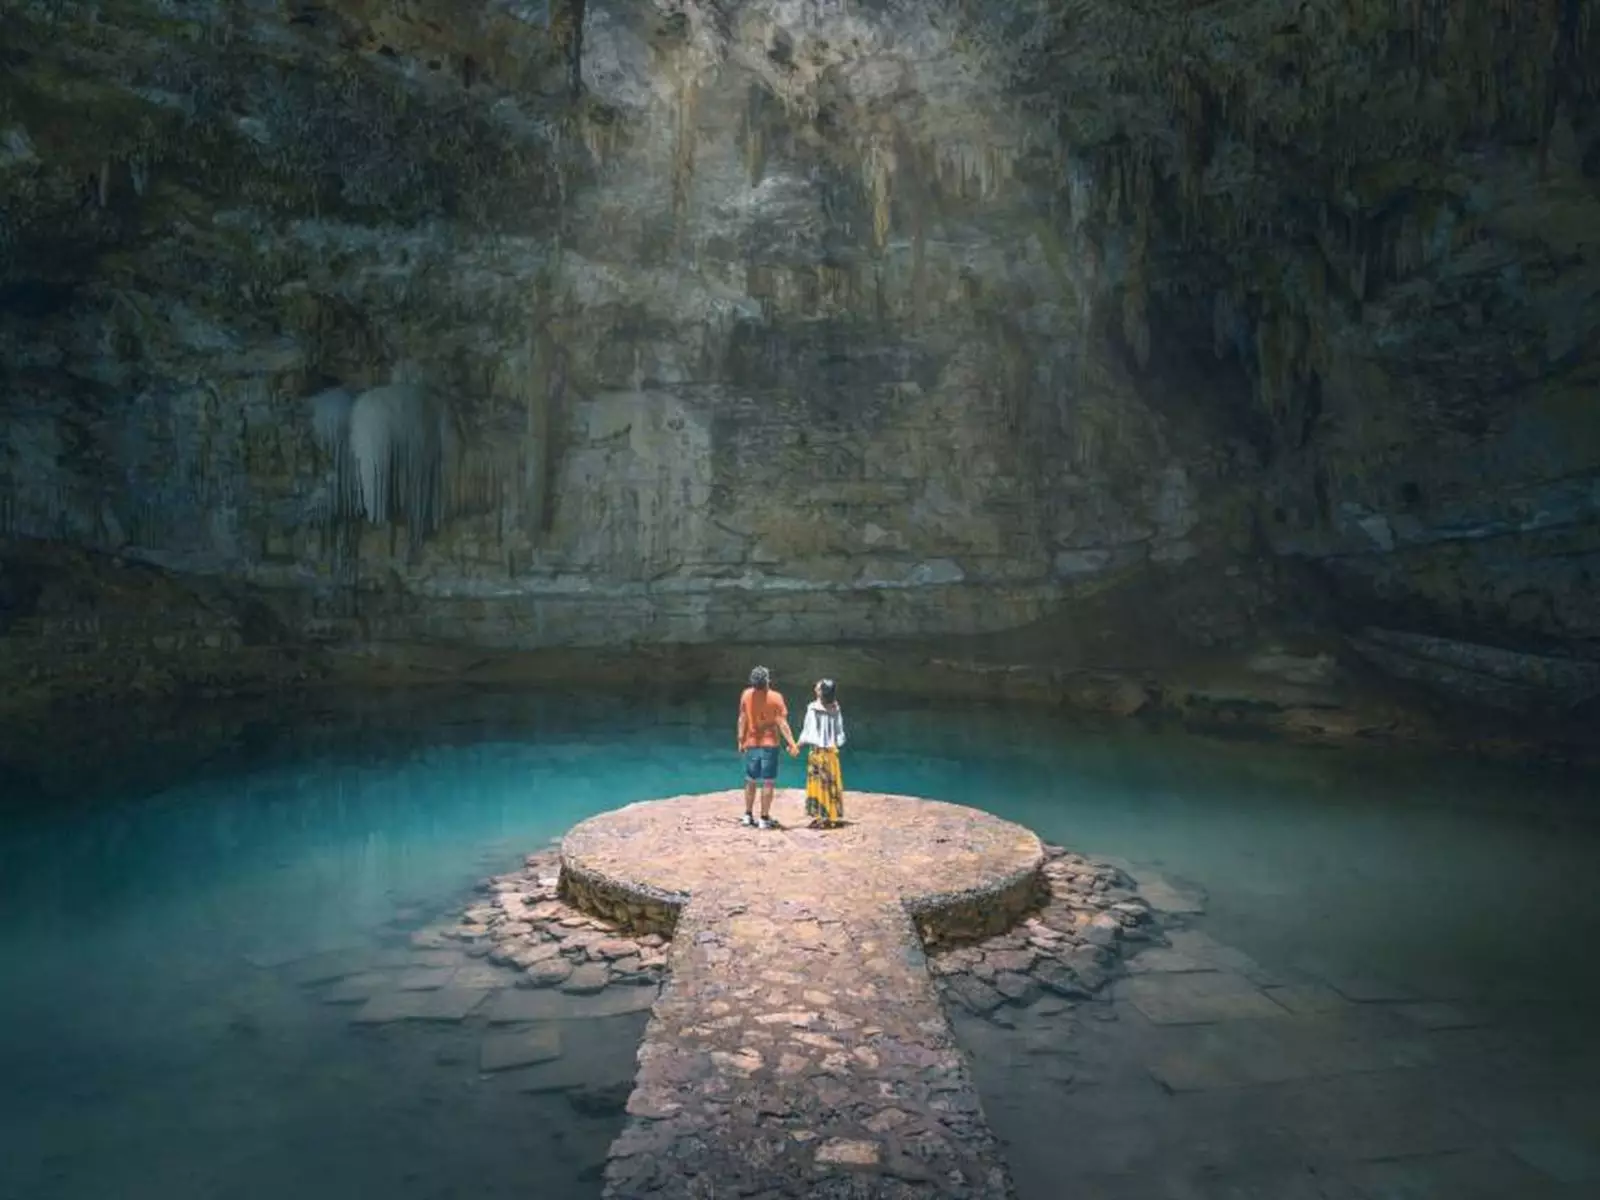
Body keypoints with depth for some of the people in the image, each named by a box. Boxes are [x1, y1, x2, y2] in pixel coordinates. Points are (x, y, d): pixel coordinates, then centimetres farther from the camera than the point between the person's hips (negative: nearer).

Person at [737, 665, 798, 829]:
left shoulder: (746, 695, -3)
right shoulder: (775, 697, -12)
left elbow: (742, 720, 1)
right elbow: (782, 723, -14)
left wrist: (741, 741, 11)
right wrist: (791, 744, -12)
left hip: (751, 744, 3)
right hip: (769, 744, -3)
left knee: (750, 781, 16)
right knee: (768, 782, 2)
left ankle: (748, 816, 22)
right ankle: (765, 818, 2)